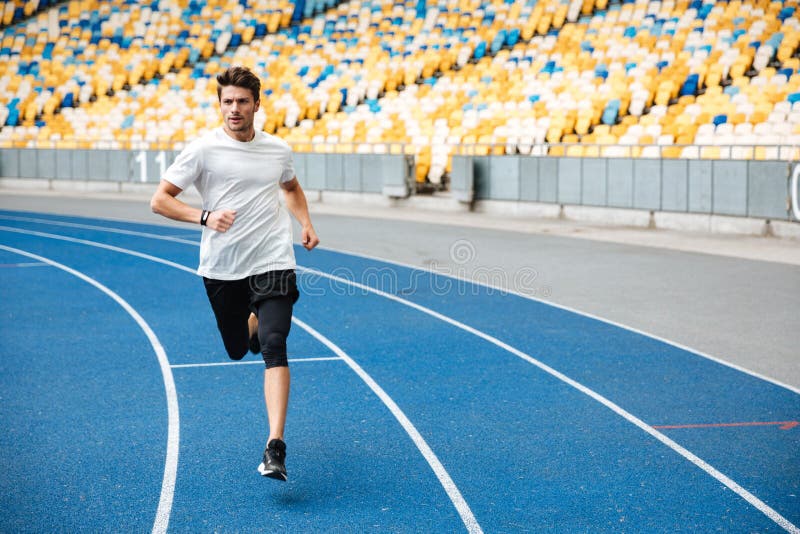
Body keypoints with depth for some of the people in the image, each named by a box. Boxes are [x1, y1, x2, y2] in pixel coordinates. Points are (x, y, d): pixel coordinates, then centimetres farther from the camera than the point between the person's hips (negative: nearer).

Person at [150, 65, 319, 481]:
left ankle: (275, 447, -20)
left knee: (273, 347, -18)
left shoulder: (278, 150, 6)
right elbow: (159, 200, -5)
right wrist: (204, 216, -20)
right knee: (237, 350, 15)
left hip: (273, 264, 0)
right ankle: (254, 321, 54)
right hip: (222, 269, 0)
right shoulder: (202, 149, -5)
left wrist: (305, 223, 9)